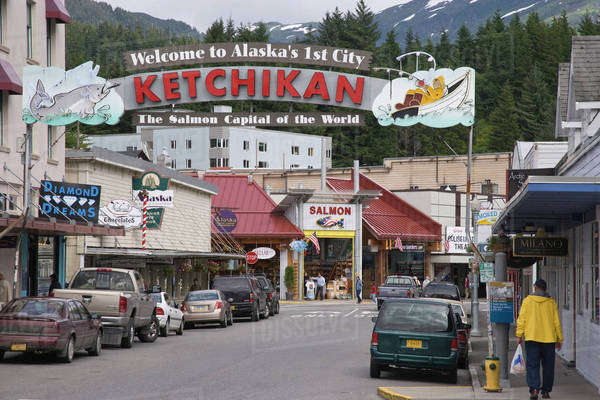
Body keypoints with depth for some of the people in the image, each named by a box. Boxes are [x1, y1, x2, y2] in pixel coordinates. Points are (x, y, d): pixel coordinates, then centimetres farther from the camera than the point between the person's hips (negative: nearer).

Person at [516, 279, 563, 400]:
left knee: (532, 365, -1)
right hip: (549, 338, 1)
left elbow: (521, 319, -3)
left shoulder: (527, 301, 1)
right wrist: (559, 339, 11)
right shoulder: (551, 302, 4)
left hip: (531, 338, -1)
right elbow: (557, 322, 4)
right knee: (548, 366, 12)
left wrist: (519, 335, 2)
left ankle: (534, 388, -17)